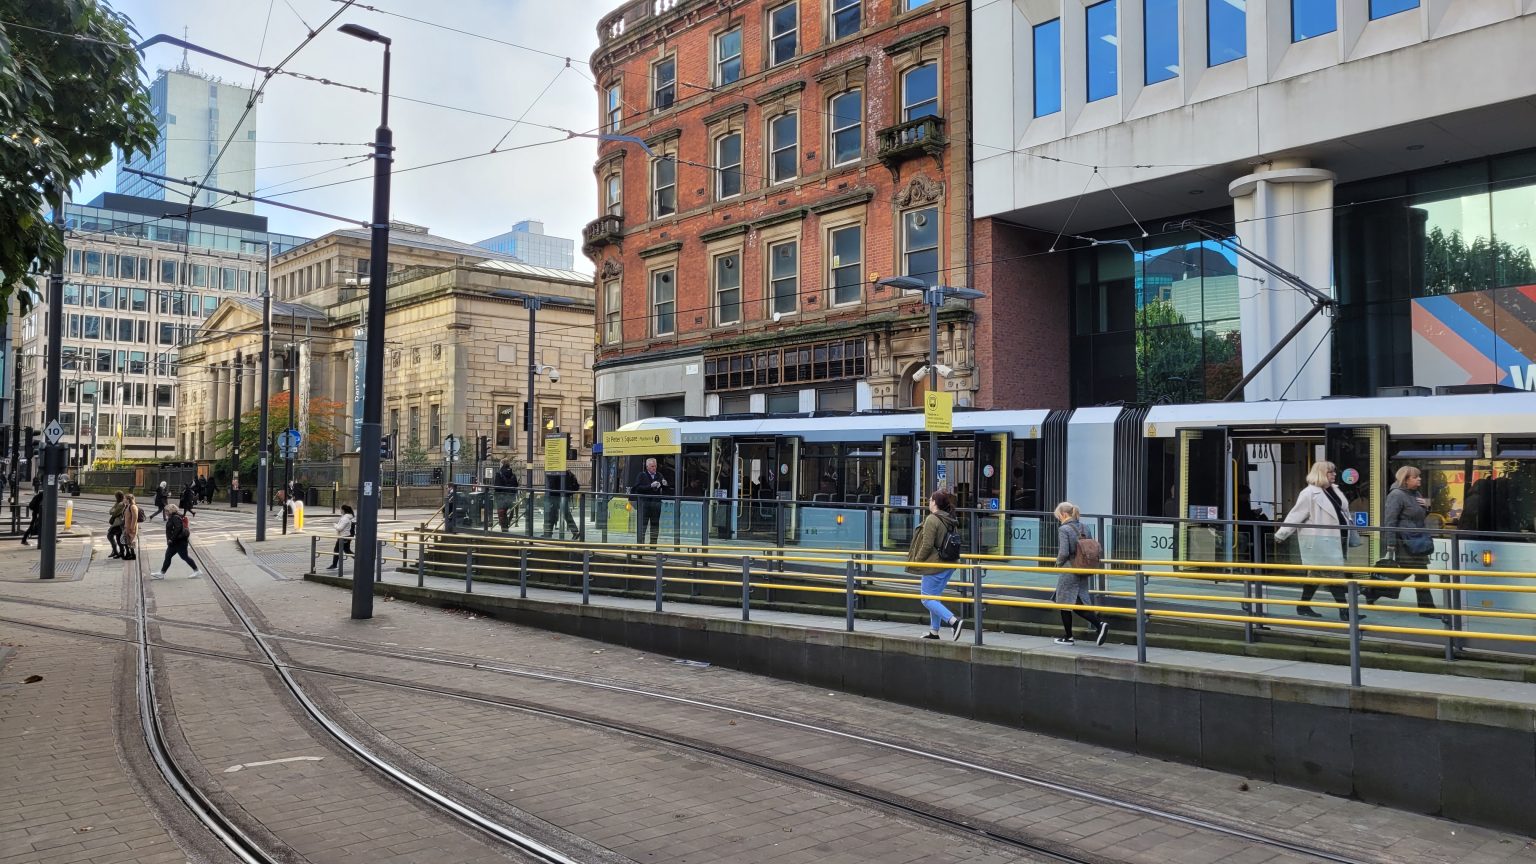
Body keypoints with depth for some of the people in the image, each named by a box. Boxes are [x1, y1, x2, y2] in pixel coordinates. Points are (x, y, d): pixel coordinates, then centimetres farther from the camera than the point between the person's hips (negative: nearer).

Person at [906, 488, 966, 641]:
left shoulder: (932, 519, -17)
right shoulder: (950, 520, 10)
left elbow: (927, 545, -19)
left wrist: (917, 560, -4)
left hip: (935, 565, -9)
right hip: (949, 565, 9)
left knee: (927, 599, -1)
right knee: (934, 597, 18)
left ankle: (954, 620, -14)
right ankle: (934, 631, 22)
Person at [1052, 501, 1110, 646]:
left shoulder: (1064, 529, -15)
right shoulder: (1085, 528, 8)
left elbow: (1063, 553, -21)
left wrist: (1059, 562, -2)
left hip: (1069, 572, -7)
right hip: (1084, 573, 7)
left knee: (1064, 604, 7)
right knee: (1078, 604, 14)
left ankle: (1068, 637, 15)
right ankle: (1100, 624, -5)